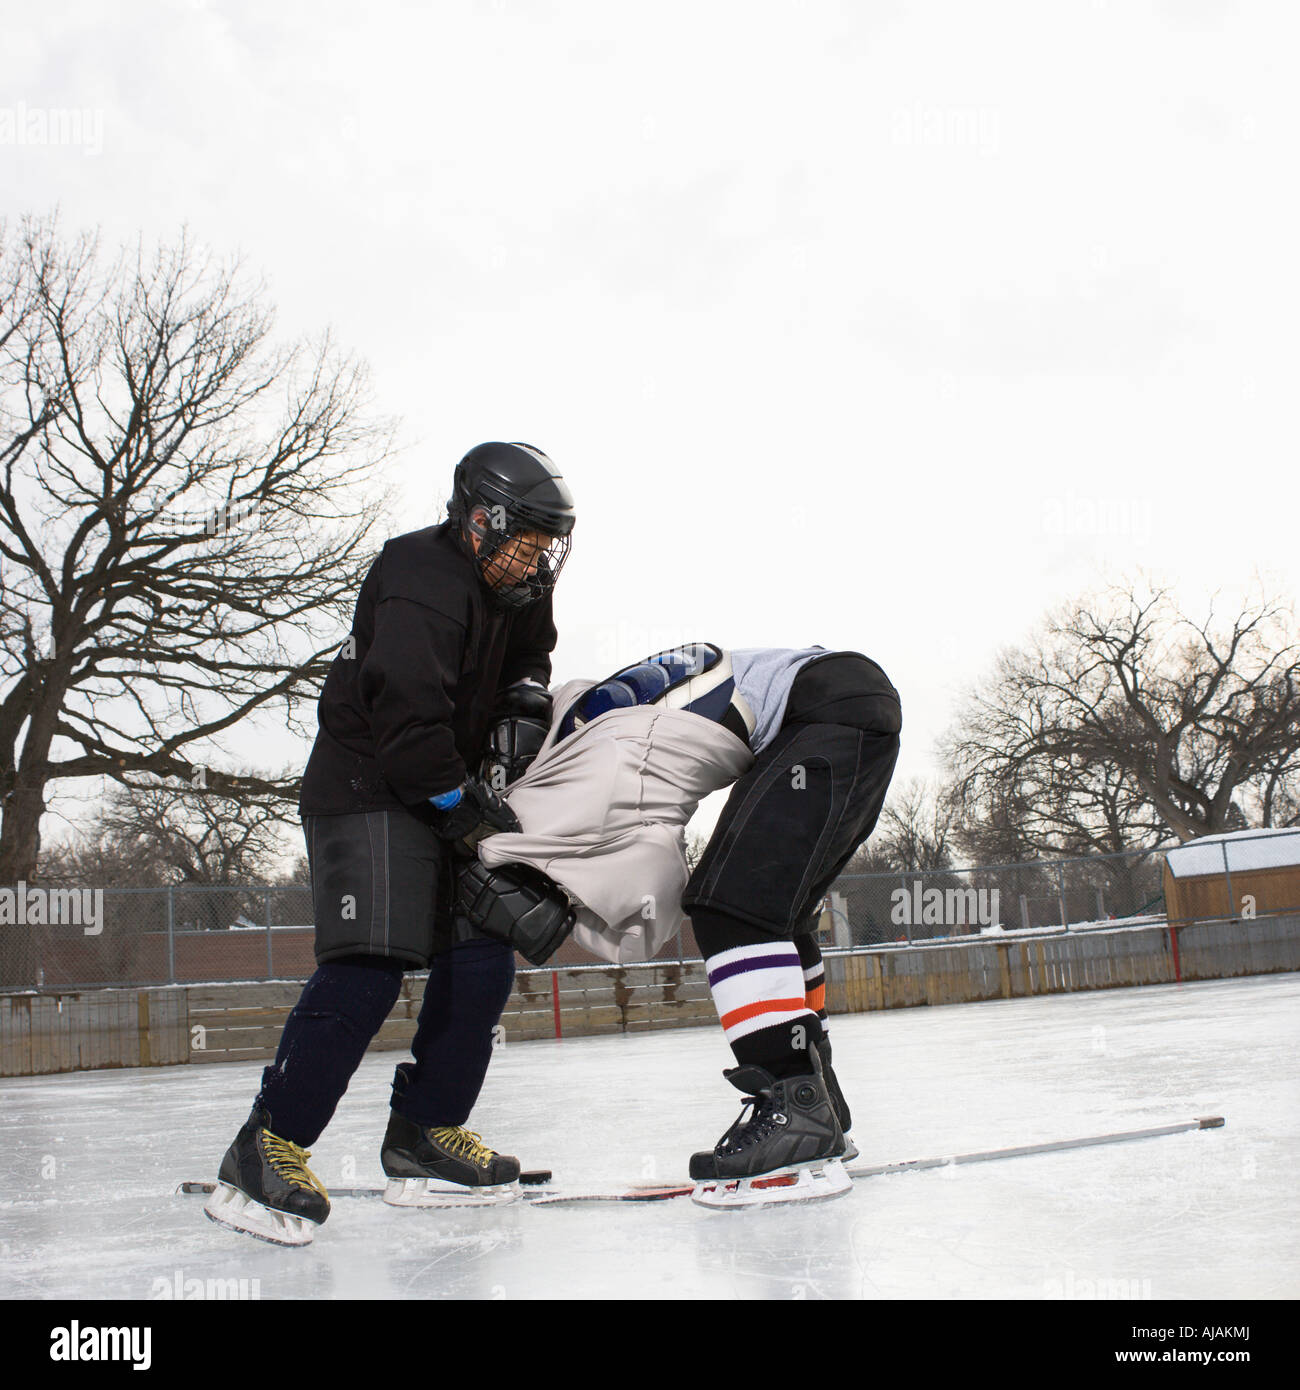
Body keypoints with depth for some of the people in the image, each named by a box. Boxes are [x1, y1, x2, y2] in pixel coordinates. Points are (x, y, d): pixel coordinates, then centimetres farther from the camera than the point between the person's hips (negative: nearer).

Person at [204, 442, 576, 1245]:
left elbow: (527, 652, 30)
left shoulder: (513, 589, 10)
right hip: (366, 793, -10)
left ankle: (424, 1139, 9)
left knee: (481, 963, 3)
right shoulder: (424, 585, -20)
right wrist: (469, 815, -19)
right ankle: (265, 1152, -20)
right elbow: (407, 725, -26)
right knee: (370, 967, -22)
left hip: (445, 796, 10)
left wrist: (526, 695, 8)